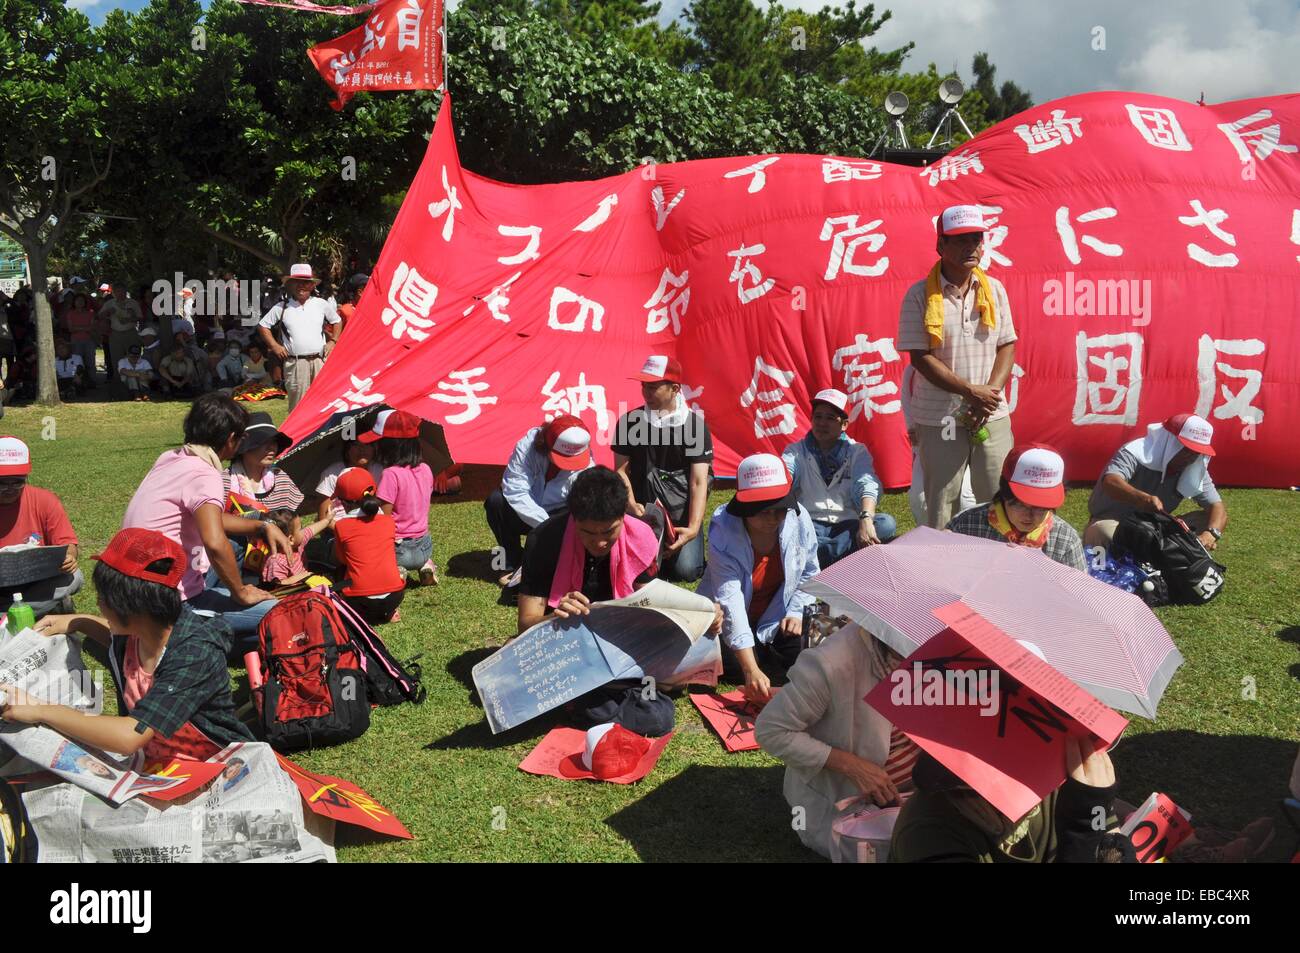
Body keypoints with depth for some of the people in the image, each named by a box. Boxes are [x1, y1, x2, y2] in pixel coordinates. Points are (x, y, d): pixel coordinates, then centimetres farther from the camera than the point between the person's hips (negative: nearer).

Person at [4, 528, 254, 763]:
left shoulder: (196, 652, -27)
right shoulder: (134, 630, -5)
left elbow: (129, 737, -34)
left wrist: (41, 711, -24)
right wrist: (79, 623, 9)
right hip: (149, 763, 7)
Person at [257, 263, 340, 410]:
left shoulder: (321, 304, 9)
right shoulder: (282, 307, 5)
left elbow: (336, 321, 23)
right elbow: (262, 325, 14)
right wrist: (274, 346, 5)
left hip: (319, 361, 1)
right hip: (295, 363, -1)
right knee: (297, 403, 0)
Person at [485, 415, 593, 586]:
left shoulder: (585, 465, -20)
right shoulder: (527, 447, -23)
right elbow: (515, 492, -29)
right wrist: (545, 523, -35)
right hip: (523, 515, 0)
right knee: (496, 500, -28)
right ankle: (514, 563, -11)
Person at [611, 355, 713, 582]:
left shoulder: (695, 424, -3)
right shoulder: (630, 421, 3)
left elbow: (699, 482, -7)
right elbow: (621, 470, 5)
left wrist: (693, 527, -19)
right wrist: (631, 504, -15)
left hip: (682, 508, -1)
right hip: (644, 507, 1)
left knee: (686, 571, -18)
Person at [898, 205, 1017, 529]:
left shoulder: (994, 289, 7)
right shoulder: (920, 295, -6)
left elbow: (1007, 346, 8)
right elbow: (920, 357, -10)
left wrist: (991, 392, -9)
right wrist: (970, 391, -15)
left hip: (992, 416, 3)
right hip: (939, 418, -3)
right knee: (940, 507, 3)